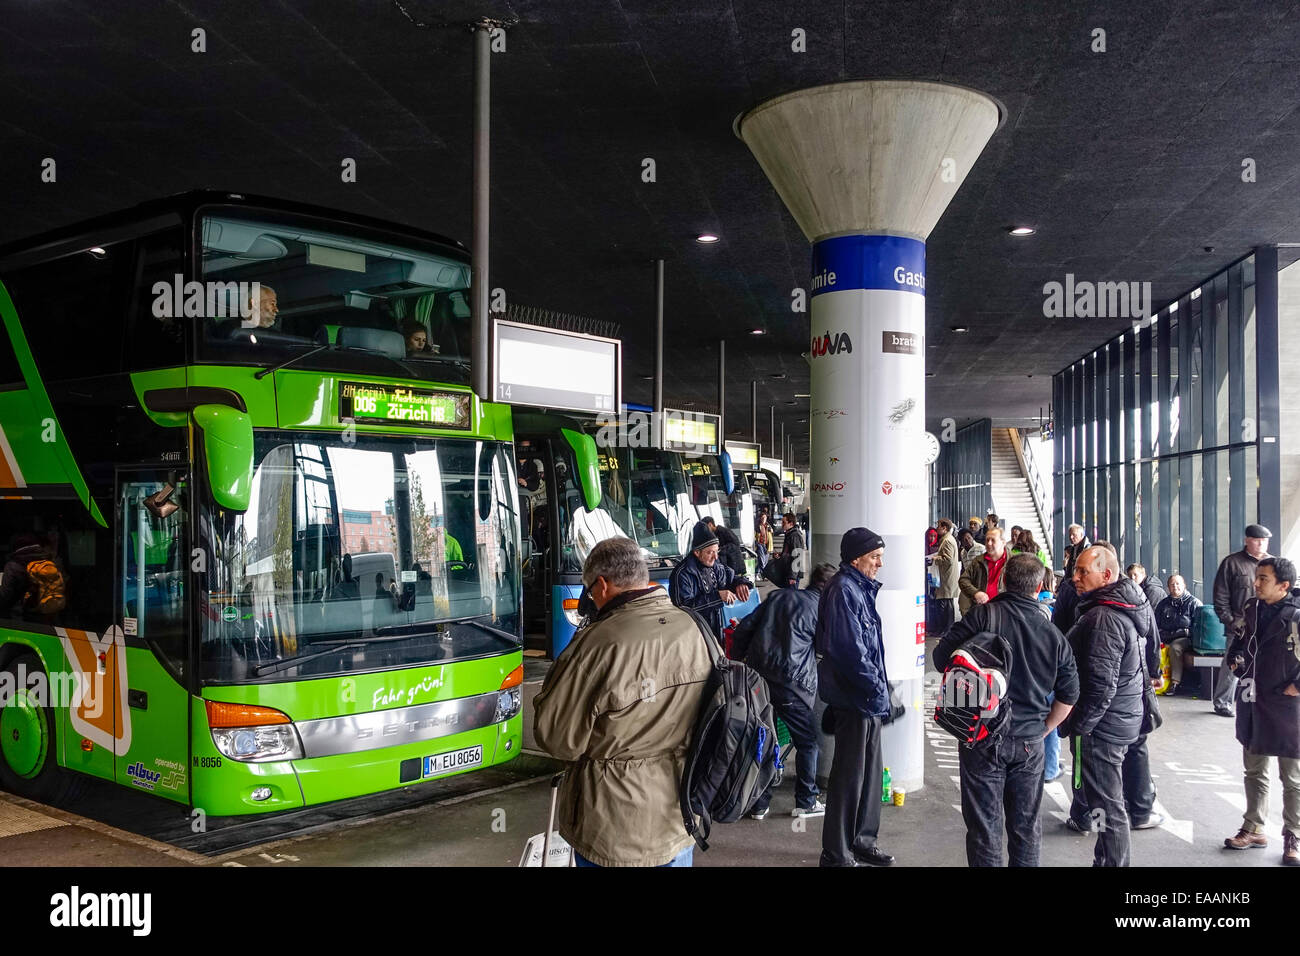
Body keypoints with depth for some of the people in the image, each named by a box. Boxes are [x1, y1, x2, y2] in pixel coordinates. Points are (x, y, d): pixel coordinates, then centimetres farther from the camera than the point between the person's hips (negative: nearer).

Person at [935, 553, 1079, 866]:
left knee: (984, 824, 6)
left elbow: (942, 657, -12)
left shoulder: (984, 615, -12)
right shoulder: (1054, 635, -1)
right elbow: (1068, 695, 6)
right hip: (1029, 743, 3)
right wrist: (1042, 730, 16)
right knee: (1026, 824, 16)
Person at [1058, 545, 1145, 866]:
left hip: (1101, 727, -10)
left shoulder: (1103, 618, -23)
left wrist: (1075, 726, -16)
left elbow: (1100, 686, -26)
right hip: (1124, 718, 10)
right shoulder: (1123, 607, 9)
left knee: (1107, 806, -2)